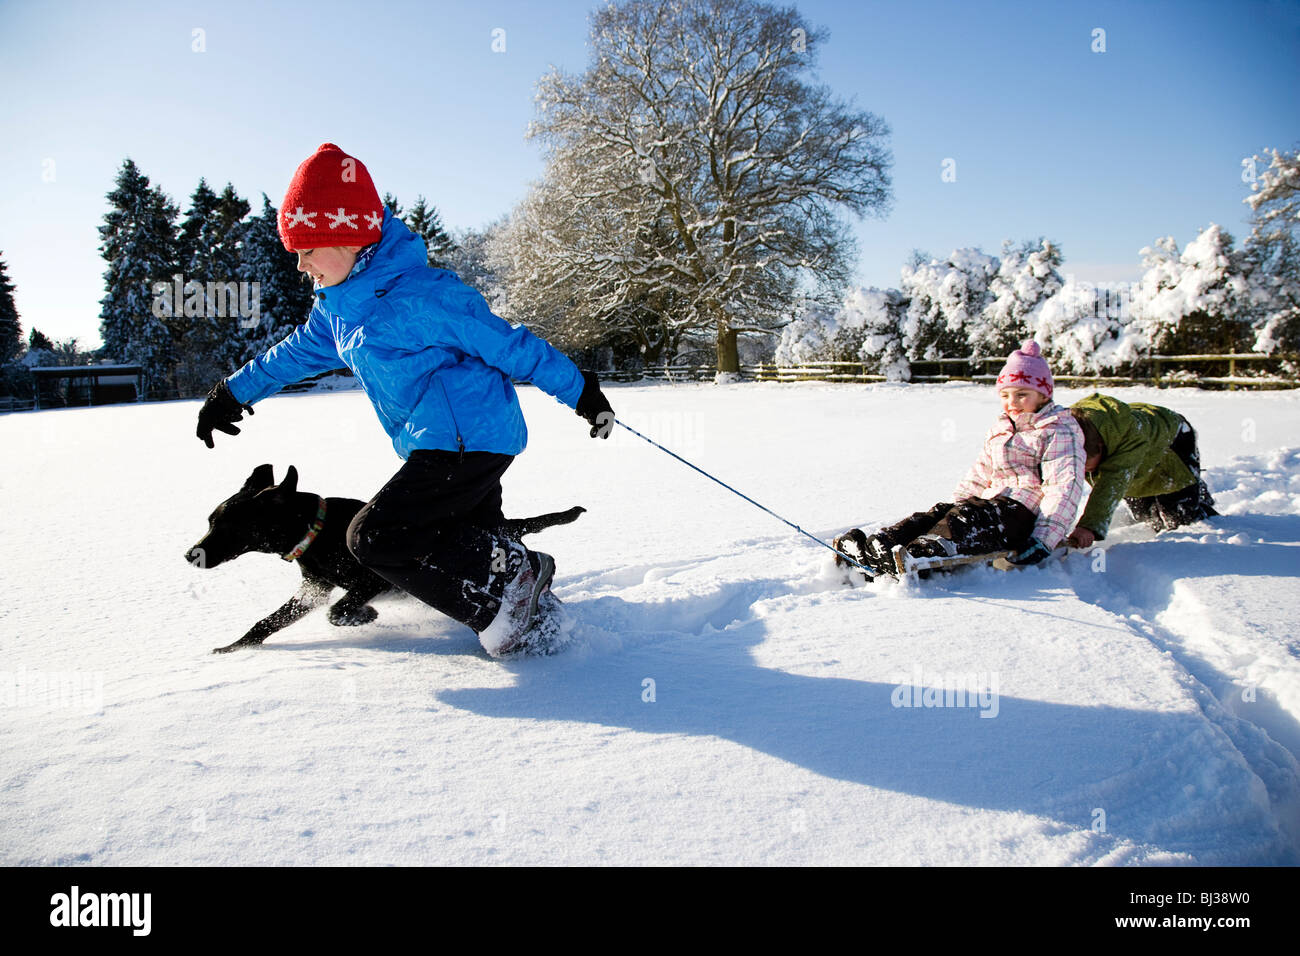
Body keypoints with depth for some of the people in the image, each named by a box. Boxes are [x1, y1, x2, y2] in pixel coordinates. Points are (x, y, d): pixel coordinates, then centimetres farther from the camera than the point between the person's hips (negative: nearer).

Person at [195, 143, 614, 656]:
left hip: (470, 440, -9)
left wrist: (580, 391, -9)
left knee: (374, 539, -12)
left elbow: (507, 343, -15)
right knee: (471, 544, 14)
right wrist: (234, 392, 35)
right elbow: (299, 351, 27)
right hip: (440, 447, 10)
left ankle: (511, 575, -10)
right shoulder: (340, 305, 9)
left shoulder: (417, 295, -20)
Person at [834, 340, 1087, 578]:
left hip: (1024, 511, -7)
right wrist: (955, 503, 12)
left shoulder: (1060, 432, -3)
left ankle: (919, 557, -59)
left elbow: (1065, 487, -13)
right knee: (941, 512, -17)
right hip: (992, 503, 7)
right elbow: (979, 475, 26)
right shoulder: (999, 430, 21)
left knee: (968, 519, -33)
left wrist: (1044, 539, -24)